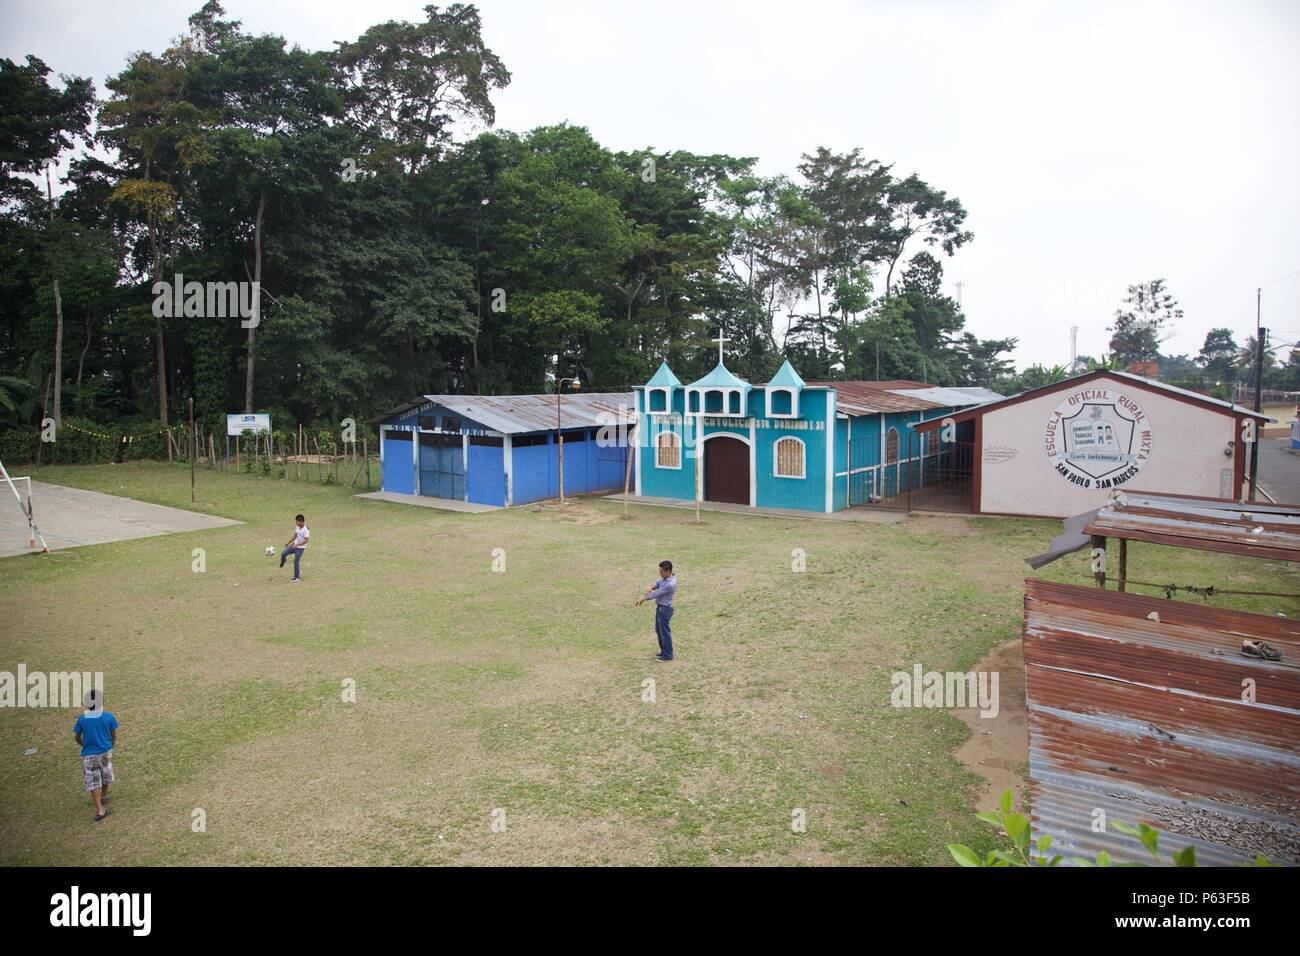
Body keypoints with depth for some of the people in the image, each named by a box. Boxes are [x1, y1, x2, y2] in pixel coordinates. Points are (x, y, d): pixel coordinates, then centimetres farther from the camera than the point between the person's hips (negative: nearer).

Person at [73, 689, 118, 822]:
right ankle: (104, 798, 46)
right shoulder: (108, 717, -14)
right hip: (106, 751, 2)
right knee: (105, 775, 24)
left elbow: (77, 738, -3)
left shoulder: (82, 719, -15)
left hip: (89, 754, -2)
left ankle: (100, 809, 2)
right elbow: (114, 735, -4)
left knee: (93, 781, 6)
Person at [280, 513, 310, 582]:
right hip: (294, 545, 7)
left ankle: (297, 577, 6)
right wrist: (288, 543, 20)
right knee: (283, 554, -6)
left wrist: (296, 545, -32)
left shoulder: (306, 530, -22)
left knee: (296, 561, -5)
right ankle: (283, 561, 29)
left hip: (300, 548, -7)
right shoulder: (297, 527, 3)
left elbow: (305, 541, -26)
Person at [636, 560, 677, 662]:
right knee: (659, 630, 20)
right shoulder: (665, 578, 4)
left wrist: (644, 598, -13)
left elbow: (656, 593, -22)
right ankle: (664, 651, 34)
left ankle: (668, 655, 15)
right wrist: (650, 587, -18)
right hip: (660, 608, 10)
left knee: (665, 632, 2)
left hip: (665, 609, -10)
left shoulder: (670, 584, -27)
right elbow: (657, 583, 6)